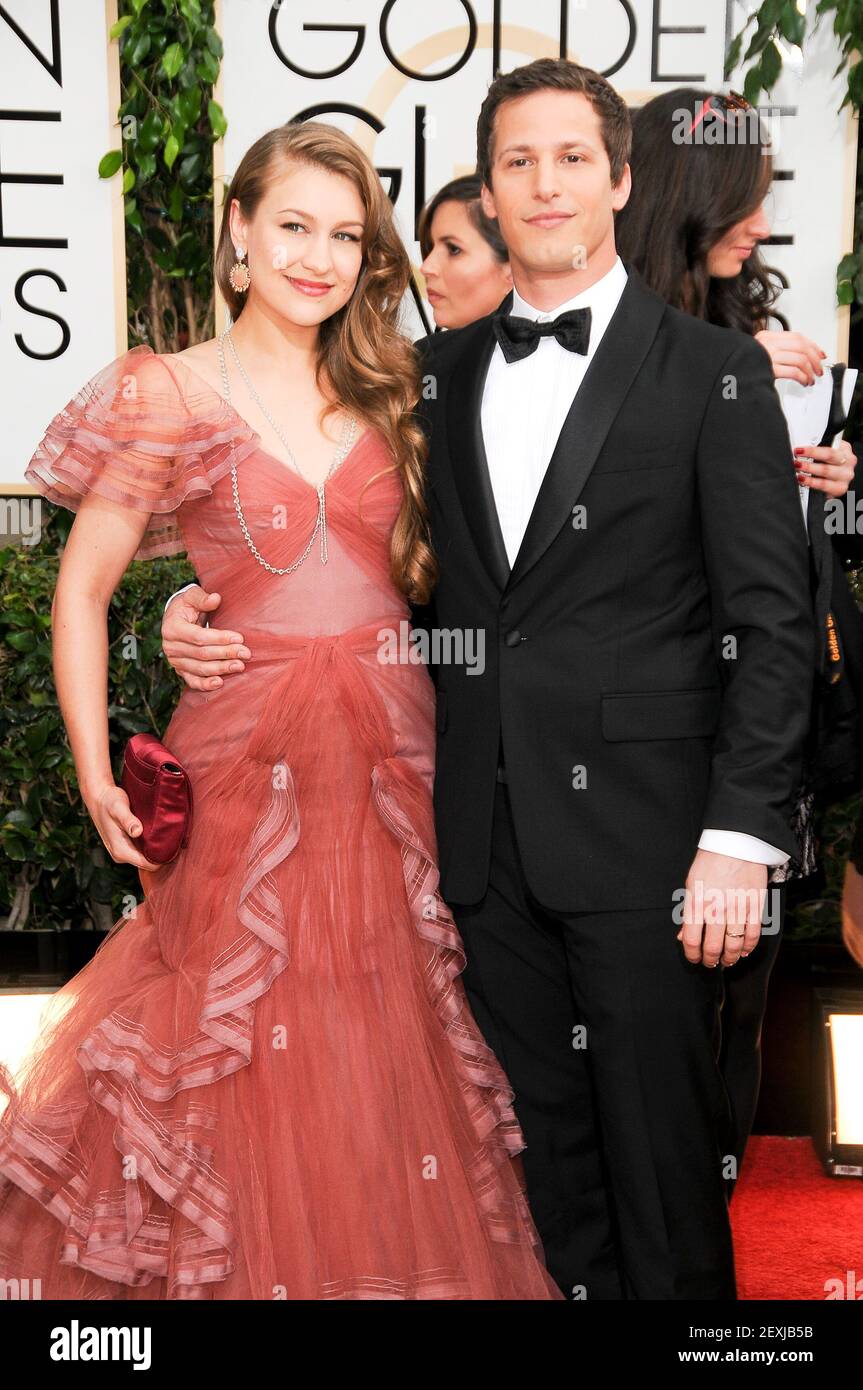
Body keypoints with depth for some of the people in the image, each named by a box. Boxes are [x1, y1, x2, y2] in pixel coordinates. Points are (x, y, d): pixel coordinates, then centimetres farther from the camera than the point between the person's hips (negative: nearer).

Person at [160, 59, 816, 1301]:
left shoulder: (713, 373, -2)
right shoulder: (435, 373, 11)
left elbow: (774, 621, -6)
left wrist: (741, 836, -12)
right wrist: (208, 605, 1)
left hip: (642, 832, -4)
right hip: (490, 838, 4)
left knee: (662, 1143, 7)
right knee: (538, 1144, 16)